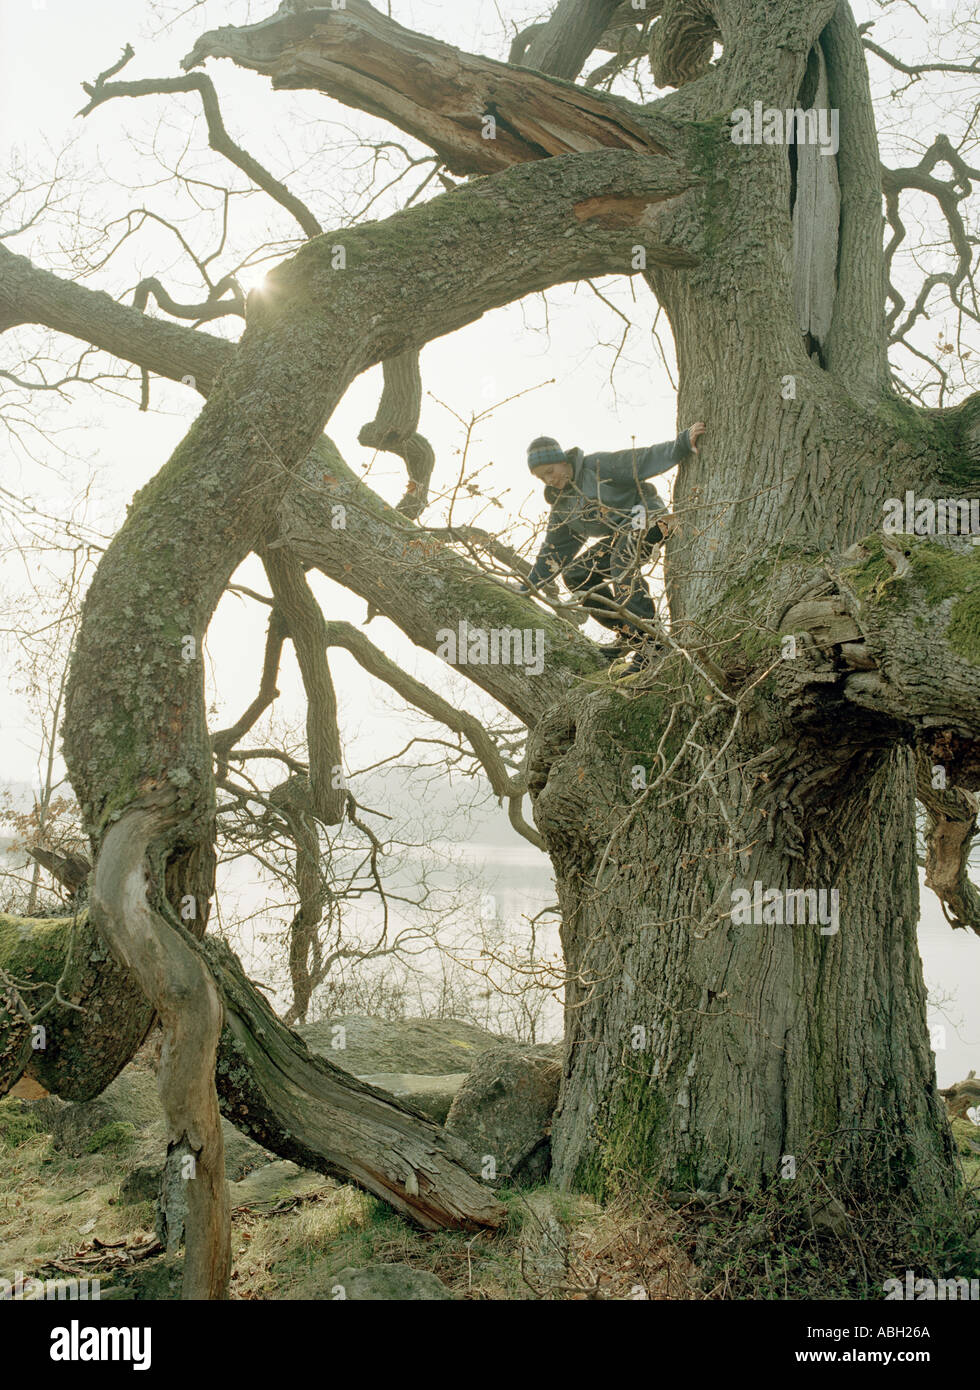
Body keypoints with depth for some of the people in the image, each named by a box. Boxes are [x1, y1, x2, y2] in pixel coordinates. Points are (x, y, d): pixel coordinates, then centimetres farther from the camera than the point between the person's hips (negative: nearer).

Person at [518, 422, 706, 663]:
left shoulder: (596, 467, -11)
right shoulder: (561, 505, 10)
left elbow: (644, 460, -18)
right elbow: (554, 550, 16)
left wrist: (683, 443, -31)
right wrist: (528, 586, 12)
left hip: (647, 514, -9)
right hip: (620, 538, 9)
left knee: (622, 560, -36)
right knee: (576, 574, 1)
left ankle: (647, 632, -42)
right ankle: (629, 633, -3)